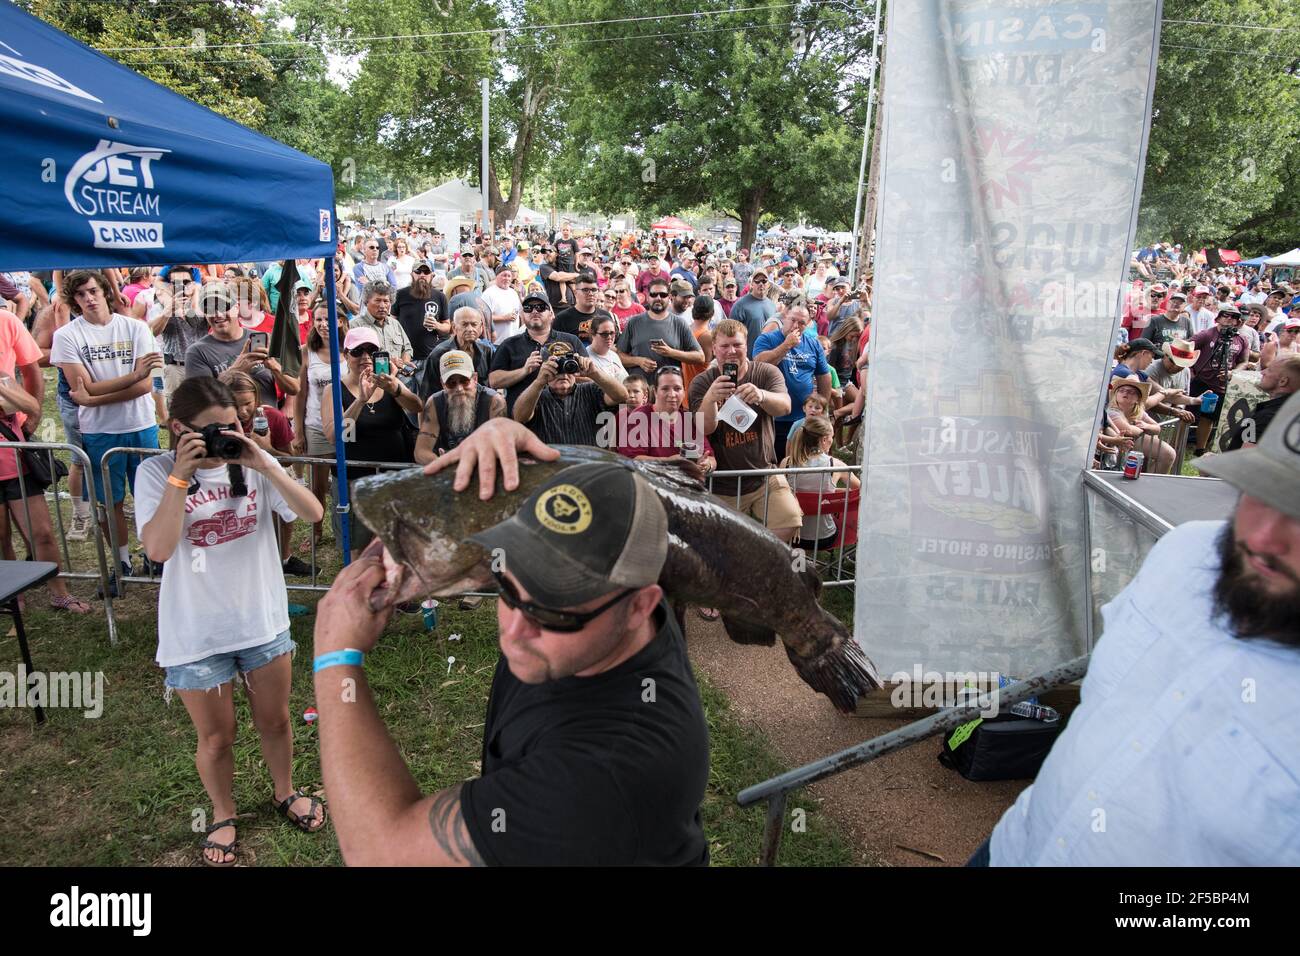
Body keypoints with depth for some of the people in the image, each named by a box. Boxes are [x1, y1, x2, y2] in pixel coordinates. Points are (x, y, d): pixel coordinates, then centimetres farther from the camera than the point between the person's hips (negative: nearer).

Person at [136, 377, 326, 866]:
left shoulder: (252, 462, -6)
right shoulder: (157, 472, -10)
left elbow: (313, 513, -16)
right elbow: (158, 549, -23)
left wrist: (263, 465, -26)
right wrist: (181, 475, -27)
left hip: (263, 621, 2)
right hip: (196, 634, -2)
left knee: (274, 720, 19)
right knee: (215, 737, 15)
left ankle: (284, 792, 46)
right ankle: (223, 815, 41)